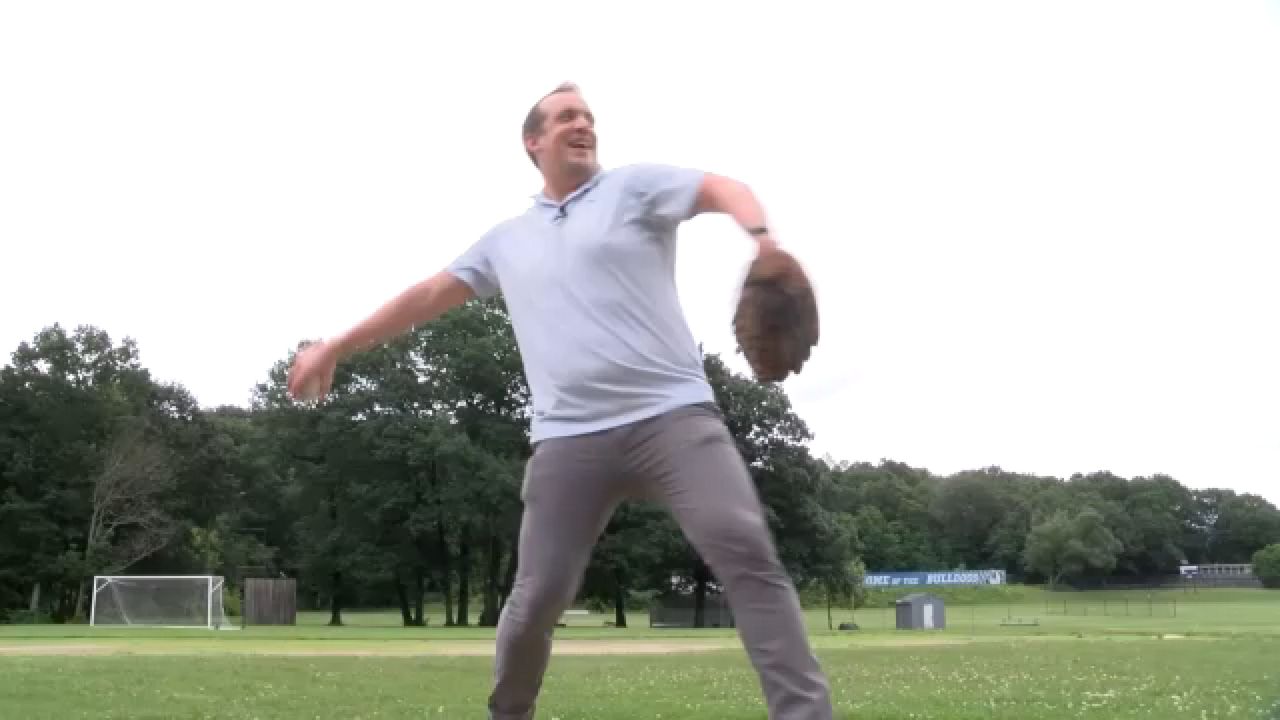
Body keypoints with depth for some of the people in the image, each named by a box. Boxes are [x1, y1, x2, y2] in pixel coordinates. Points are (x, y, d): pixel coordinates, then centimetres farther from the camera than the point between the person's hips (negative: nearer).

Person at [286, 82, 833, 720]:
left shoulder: (633, 186, 11)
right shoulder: (506, 240, 21)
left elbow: (722, 190, -5)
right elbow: (428, 295, 29)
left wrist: (761, 236, -29)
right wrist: (334, 349, 31)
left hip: (670, 414, -2)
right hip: (569, 439, 3)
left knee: (746, 553, -18)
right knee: (537, 598, 0)